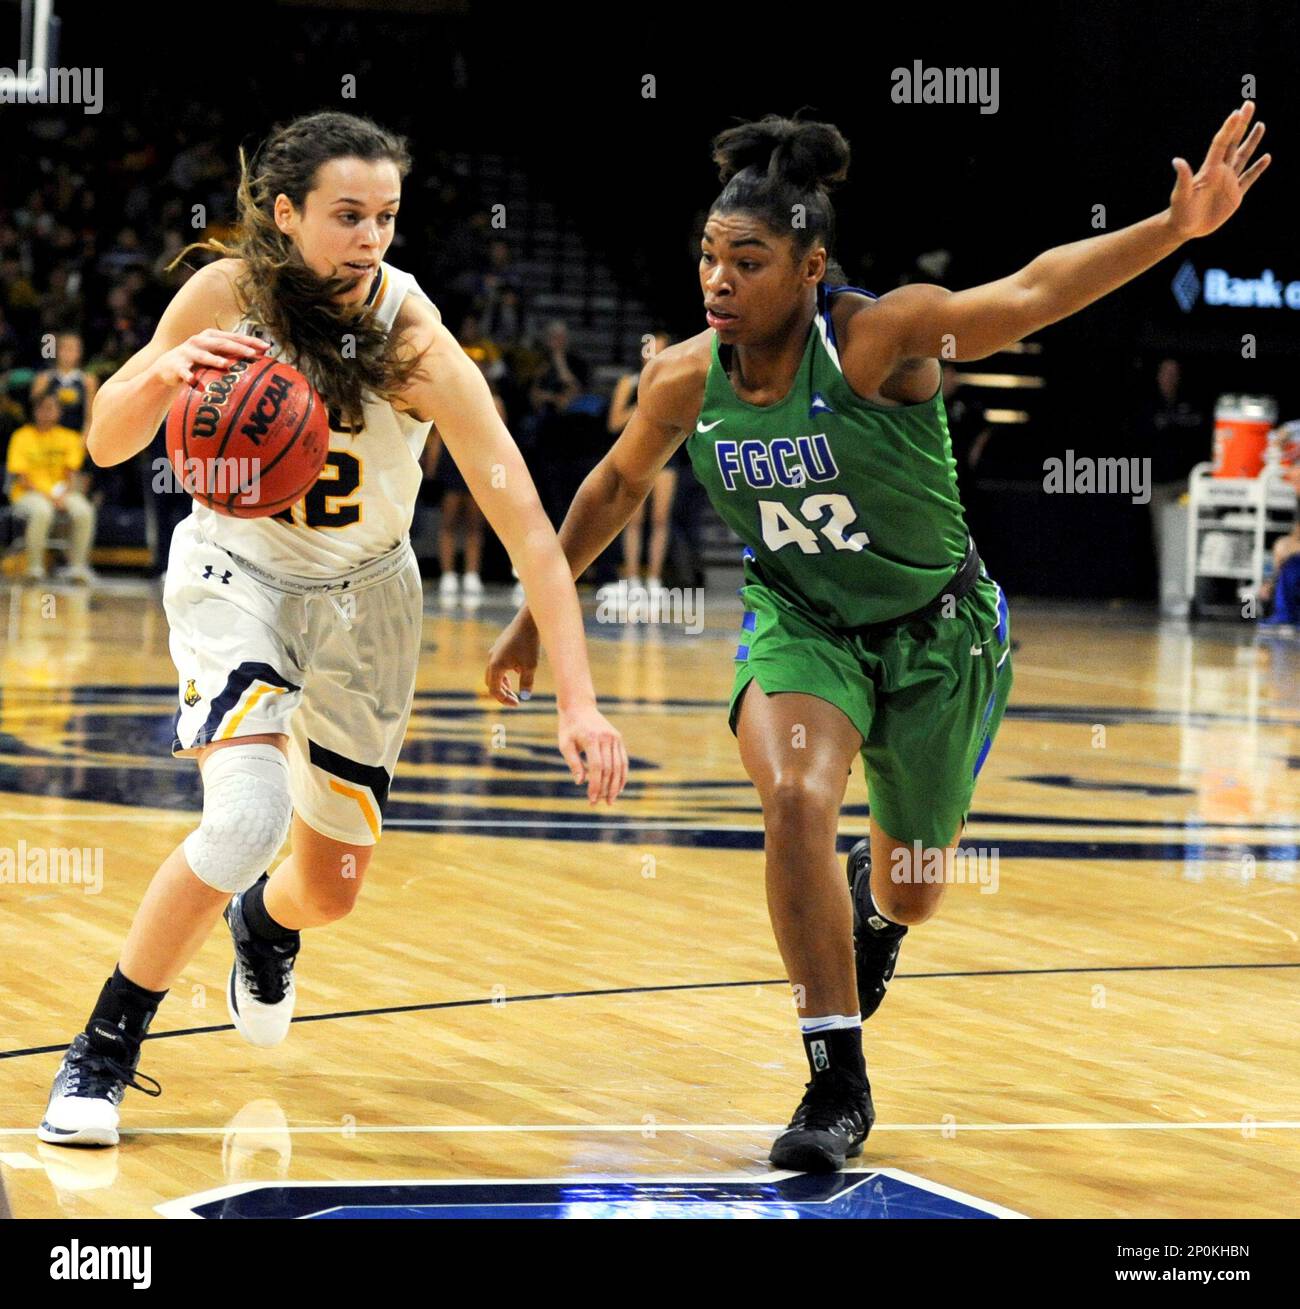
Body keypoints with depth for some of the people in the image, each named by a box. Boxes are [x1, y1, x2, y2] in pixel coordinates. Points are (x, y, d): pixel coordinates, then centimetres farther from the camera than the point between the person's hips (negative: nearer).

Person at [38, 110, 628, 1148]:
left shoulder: (413, 338, -26)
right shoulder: (227, 294, -21)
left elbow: (525, 524, -28)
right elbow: (107, 445, -11)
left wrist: (577, 700, -36)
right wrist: (162, 372, -35)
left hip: (361, 593, 2)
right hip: (236, 568, -1)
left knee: (332, 885, 10)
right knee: (246, 816, -27)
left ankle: (262, 924, 51)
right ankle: (104, 1052, -9)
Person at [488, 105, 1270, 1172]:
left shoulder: (880, 339, -27)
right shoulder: (683, 380, -13)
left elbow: (1031, 292, -39)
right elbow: (616, 489, 6)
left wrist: (1176, 227, -53)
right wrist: (535, 620, 15)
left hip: (938, 631, -2)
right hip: (798, 624, 2)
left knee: (912, 894, 13)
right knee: (795, 799, -29)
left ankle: (873, 903, 56)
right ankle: (839, 1085, -18)